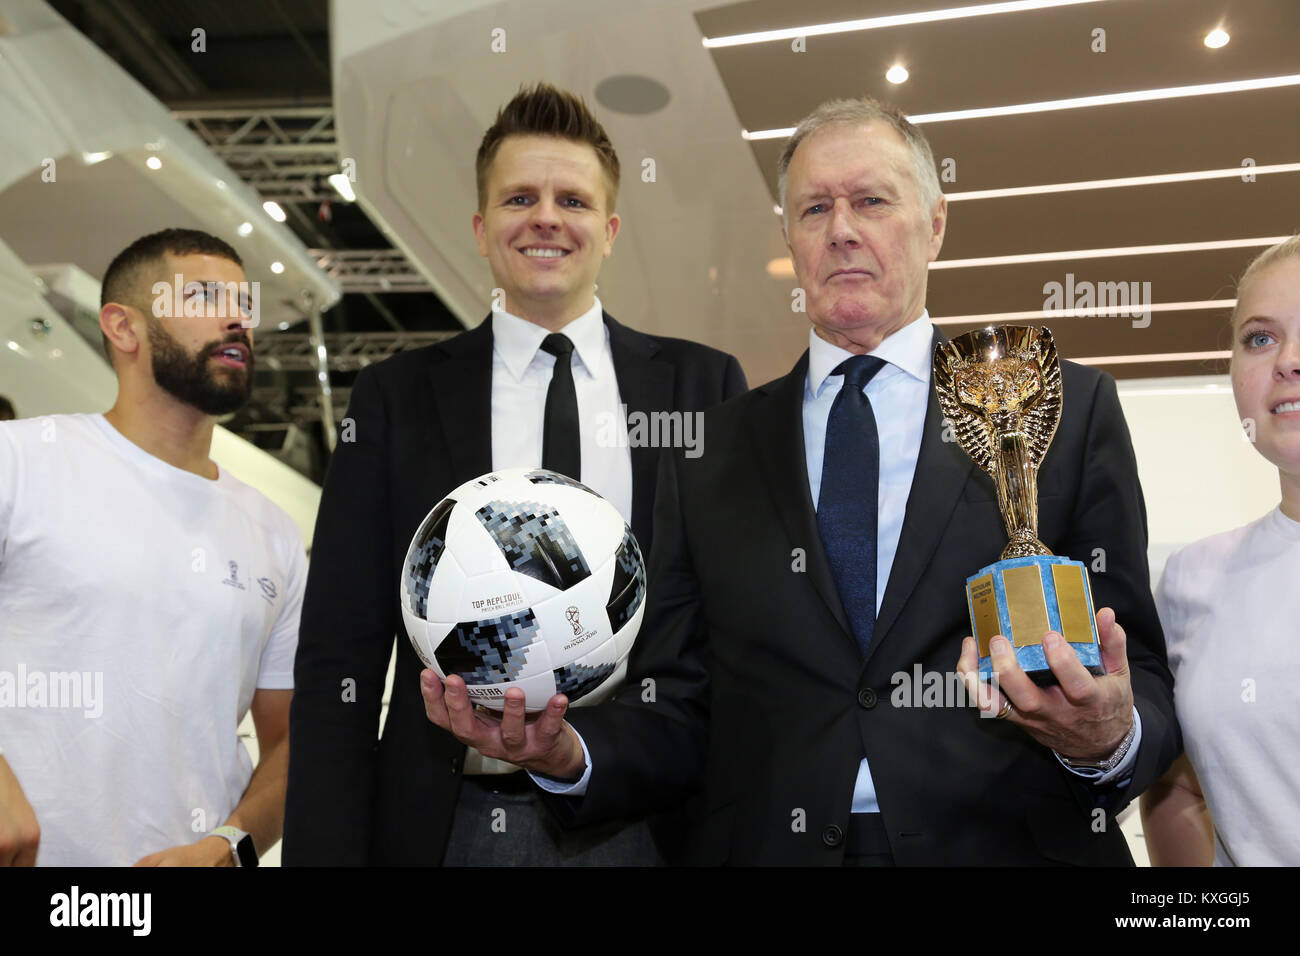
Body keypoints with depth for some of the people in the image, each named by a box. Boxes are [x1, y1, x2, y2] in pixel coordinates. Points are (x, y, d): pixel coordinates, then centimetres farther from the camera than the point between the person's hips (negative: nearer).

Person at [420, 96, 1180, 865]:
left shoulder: (1067, 410, 0)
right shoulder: (710, 451, 4)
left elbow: (1146, 686, -2)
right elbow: (681, 709, 3)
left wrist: (1110, 737, -23)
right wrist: (569, 751, -16)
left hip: (1001, 845, -1)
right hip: (767, 843, 2)